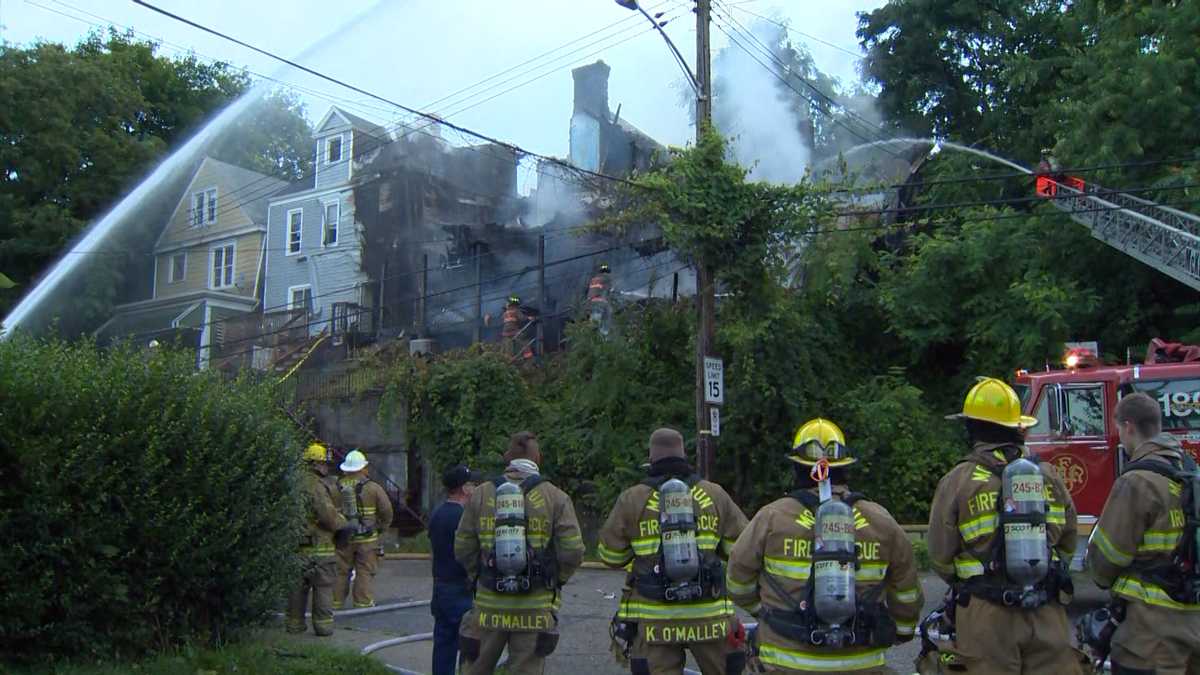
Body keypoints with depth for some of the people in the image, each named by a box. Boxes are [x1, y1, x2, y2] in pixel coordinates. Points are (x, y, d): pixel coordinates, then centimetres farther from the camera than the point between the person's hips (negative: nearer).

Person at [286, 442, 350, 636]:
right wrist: (343, 525, -4)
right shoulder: (316, 486, -15)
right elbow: (327, 514, -20)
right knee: (323, 586, 1)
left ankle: (295, 622, 20)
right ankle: (323, 623, 4)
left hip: (297, 545, 8)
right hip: (318, 546, -7)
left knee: (298, 584, 14)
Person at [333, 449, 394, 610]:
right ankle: (363, 604, 4)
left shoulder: (335, 488, 0)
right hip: (367, 539, -2)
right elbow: (386, 511, -5)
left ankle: (335, 604, 17)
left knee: (340, 573, 11)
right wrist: (381, 527, 9)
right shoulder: (372, 488, -6)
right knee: (365, 573, 4)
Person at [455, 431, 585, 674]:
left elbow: (463, 550, 3)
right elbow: (572, 552, -9)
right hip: (536, 609, -1)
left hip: (489, 604, 1)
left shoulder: (481, 495, 2)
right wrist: (554, 581, 9)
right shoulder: (556, 497, -4)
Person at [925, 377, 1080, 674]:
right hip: (1047, 616, 3)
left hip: (987, 618, -3)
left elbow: (941, 557, -3)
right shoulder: (1049, 477, 5)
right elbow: (1068, 544, 13)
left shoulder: (957, 481, -8)